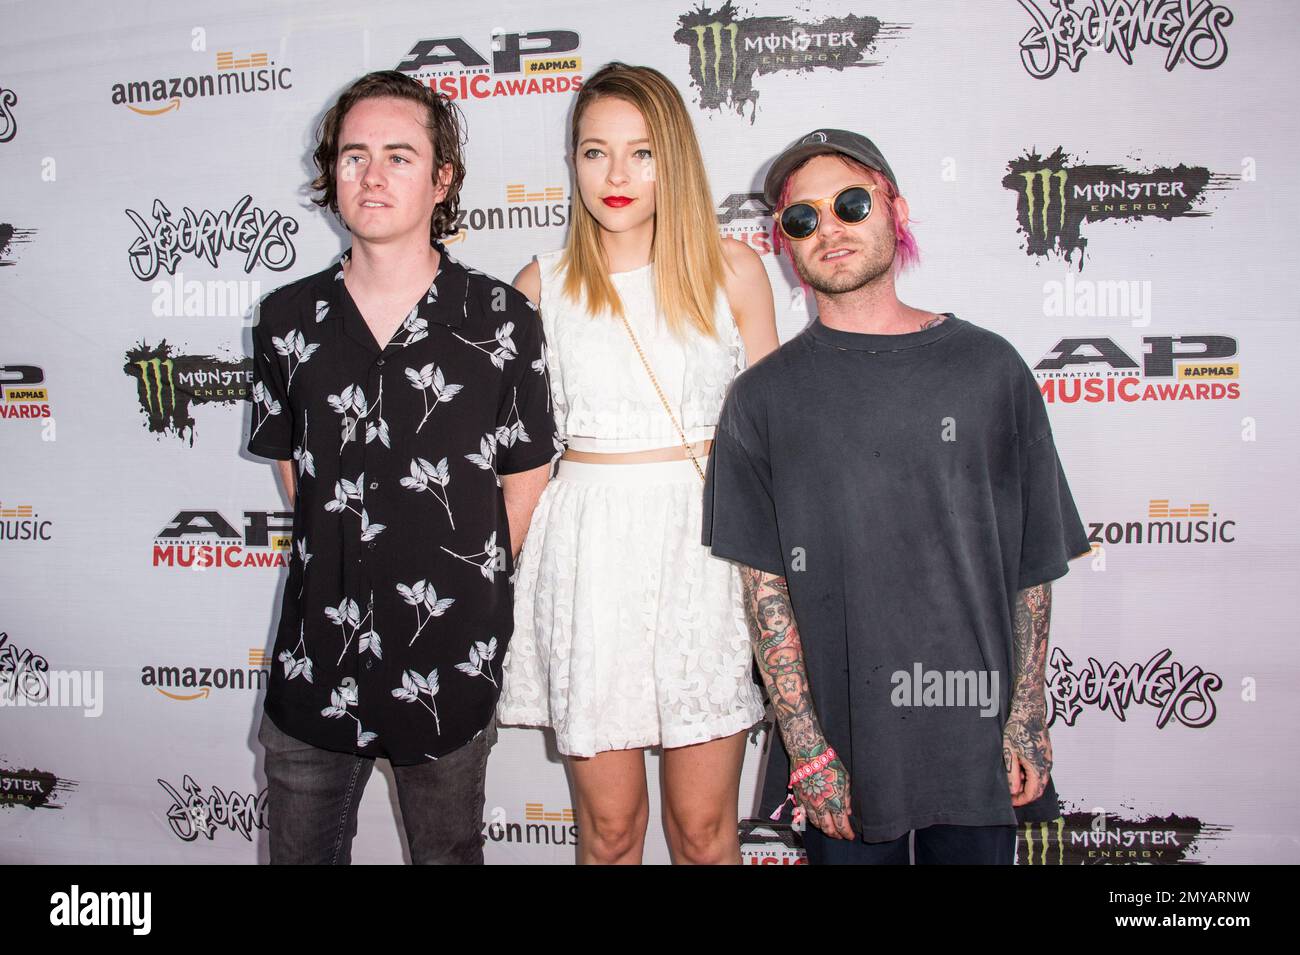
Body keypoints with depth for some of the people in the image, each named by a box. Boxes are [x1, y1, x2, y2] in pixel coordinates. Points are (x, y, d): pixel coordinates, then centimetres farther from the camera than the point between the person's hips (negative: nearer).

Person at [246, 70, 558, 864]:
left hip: (450, 662, -2)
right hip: (316, 658, 3)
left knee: (448, 849, 18)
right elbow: (291, 463, 13)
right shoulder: (289, 318, 1)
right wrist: (346, 569, 8)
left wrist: (465, 592, 3)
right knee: (301, 848, 18)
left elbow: (525, 479, 0)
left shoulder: (501, 320, -7)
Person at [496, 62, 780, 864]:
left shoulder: (733, 271, 3)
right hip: (589, 550, 1)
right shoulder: (541, 287, 4)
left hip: (705, 544, 0)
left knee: (704, 828, 8)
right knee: (610, 823, 10)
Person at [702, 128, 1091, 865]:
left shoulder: (988, 367, 2)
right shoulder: (765, 397, 0)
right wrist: (807, 744, -8)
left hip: (978, 728, 1)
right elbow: (765, 586, -3)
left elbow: (1034, 561, 5)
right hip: (843, 739, 0)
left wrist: (1028, 716, 0)